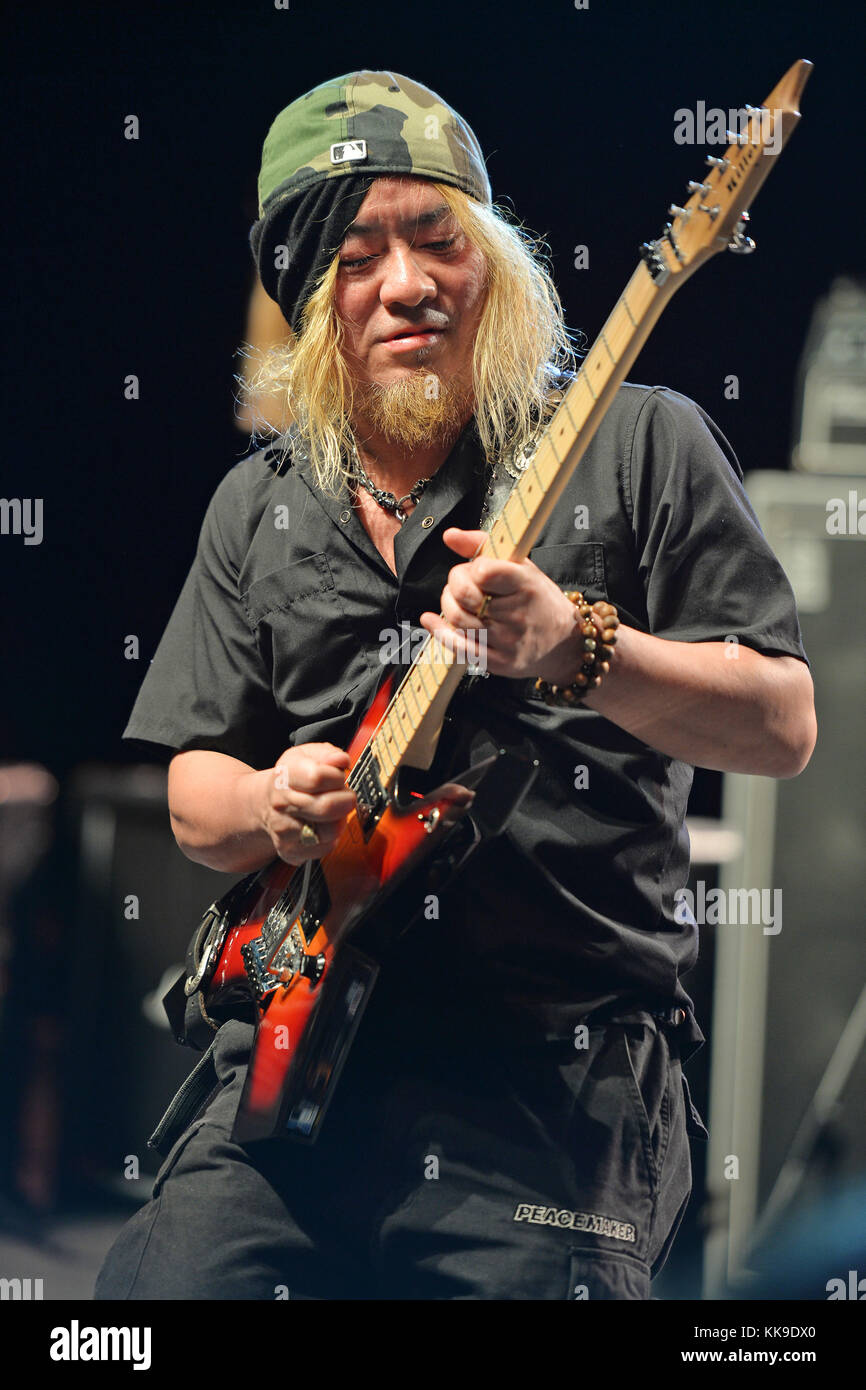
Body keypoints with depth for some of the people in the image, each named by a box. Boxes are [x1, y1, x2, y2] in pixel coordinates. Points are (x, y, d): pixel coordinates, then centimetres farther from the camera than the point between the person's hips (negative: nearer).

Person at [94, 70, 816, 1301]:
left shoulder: (637, 445, 3)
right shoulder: (259, 509, 16)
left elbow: (784, 727, -2)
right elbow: (194, 802, 19)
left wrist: (574, 648, -17)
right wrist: (268, 806, -5)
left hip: (555, 1072, -3)